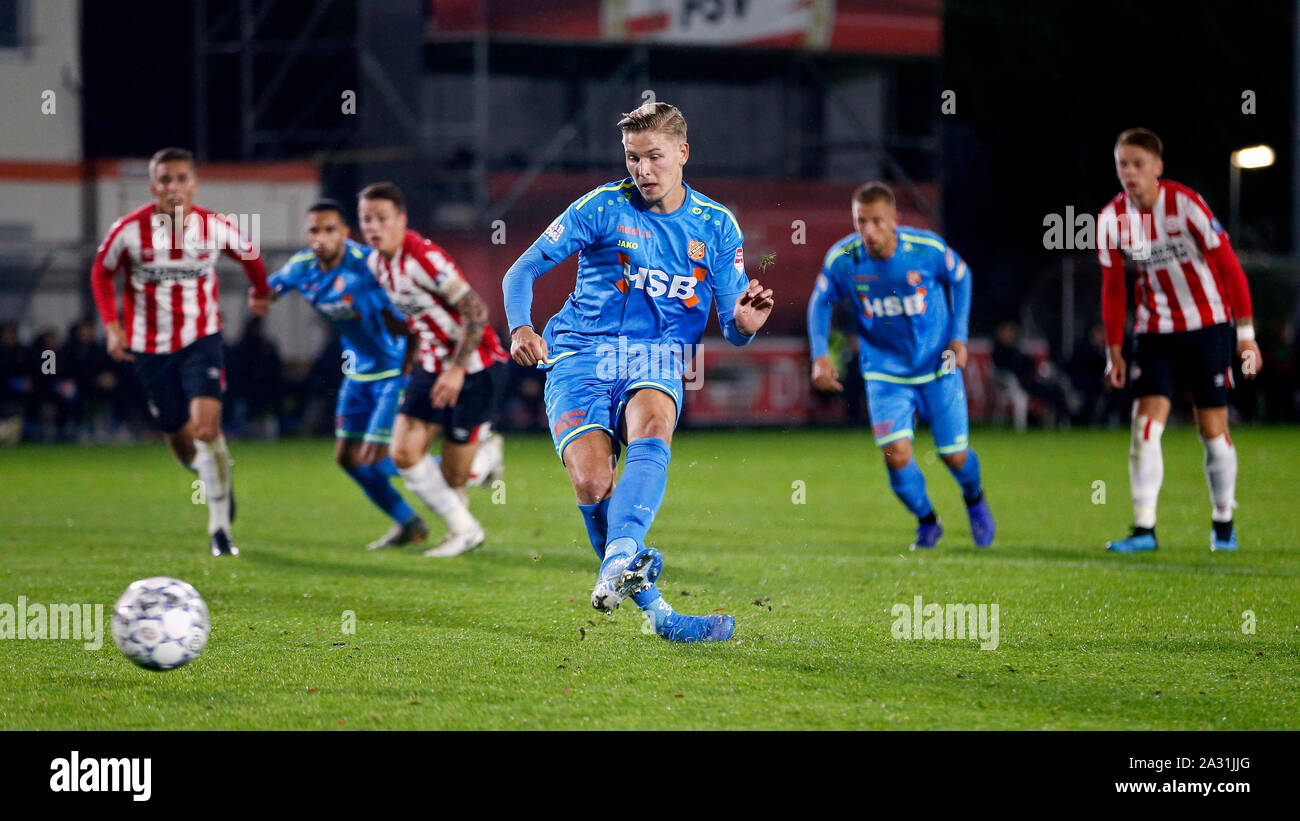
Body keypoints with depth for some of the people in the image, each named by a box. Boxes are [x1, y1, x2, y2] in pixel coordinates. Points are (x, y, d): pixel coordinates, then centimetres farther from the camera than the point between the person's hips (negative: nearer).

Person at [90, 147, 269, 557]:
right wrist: (111, 324, -6)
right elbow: (101, 272, 5)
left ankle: (220, 525, -12)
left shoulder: (214, 227, -10)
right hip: (151, 346, 1)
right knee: (179, 439, 7)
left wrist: (261, 292, 29)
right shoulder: (130, 230, -12)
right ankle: (215, 478, 43)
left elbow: (247, 253, 13)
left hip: (201, 341, -1)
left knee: (206, 426, -20)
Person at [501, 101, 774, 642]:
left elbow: (732, 330, 8)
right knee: (592, 482, -23)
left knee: (652, 432, -35)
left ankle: (619, 560, -53)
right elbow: (522, 271, 1)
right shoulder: (603, 207, 1)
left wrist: (744, 324, -17)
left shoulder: (717, 226, 8)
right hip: (581, 357, -1)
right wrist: (521, 328, -19)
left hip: (656, 361, 1)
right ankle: (654, 612, -14)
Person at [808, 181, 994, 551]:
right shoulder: (842, 260, -18)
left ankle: (975, 500, 41)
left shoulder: (927, 249, -21)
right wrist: (820, 355, -12)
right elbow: (820, 302, 1)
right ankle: (927, 521, 13)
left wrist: (958, 336, -4)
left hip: (938, 368, 0)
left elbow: (960, 277, 1)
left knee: (955, 456, 4)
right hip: (885, 374, 0)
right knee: (896, 454, -16)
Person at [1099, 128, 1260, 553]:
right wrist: (1114, 352, 7)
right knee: (1145, 424, -10)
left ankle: (1223, 524, 17)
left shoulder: (1185, 204, -16)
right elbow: (1112, 289, 8)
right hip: (1154, 331, 3)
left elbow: (1229, 266, -11)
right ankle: (1144, 529, -11)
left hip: (1206, 326, -3)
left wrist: (1246, 334, -12)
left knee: (1213, 429, 1)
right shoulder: (1112, 219, -3)